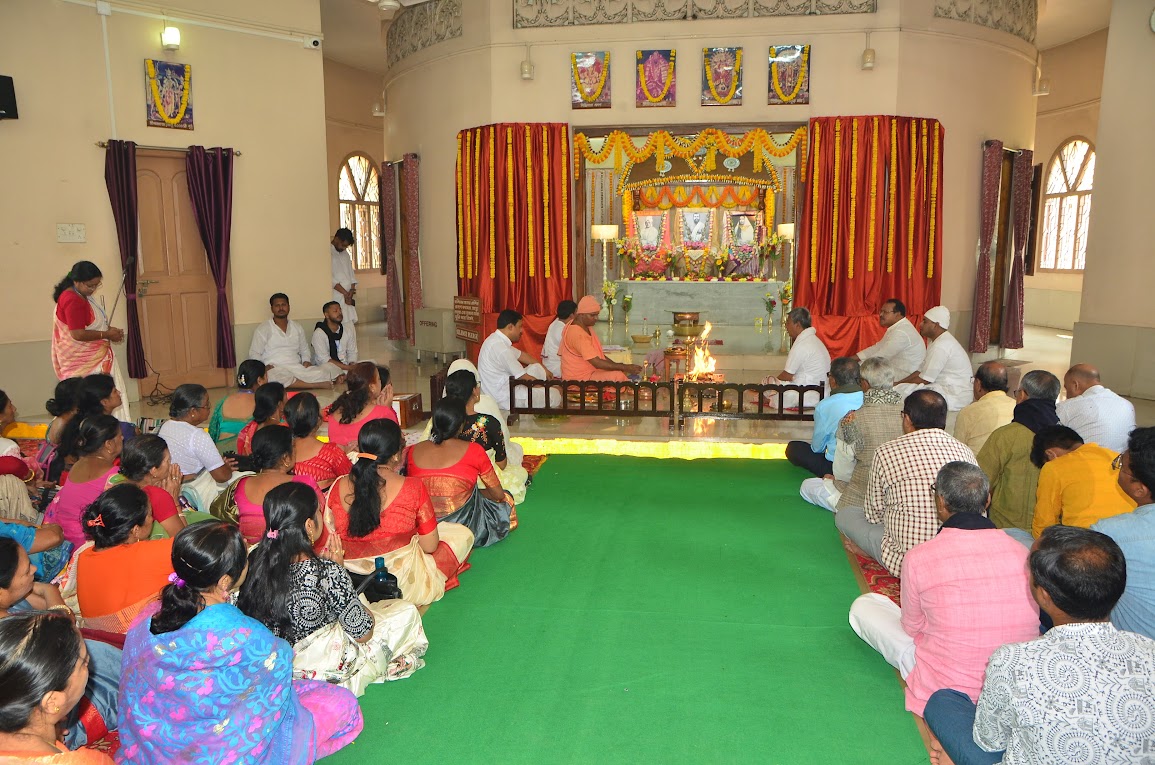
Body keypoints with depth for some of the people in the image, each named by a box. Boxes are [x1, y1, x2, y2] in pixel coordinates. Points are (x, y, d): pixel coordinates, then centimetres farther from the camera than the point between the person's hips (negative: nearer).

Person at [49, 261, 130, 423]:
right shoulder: (73, 301, -19)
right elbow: (78, 334, -24)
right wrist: (107, 334, -15)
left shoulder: (81, 296, 12)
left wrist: (108, 329, 6)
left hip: (91, 358, 10)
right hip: (84, 361, -10)